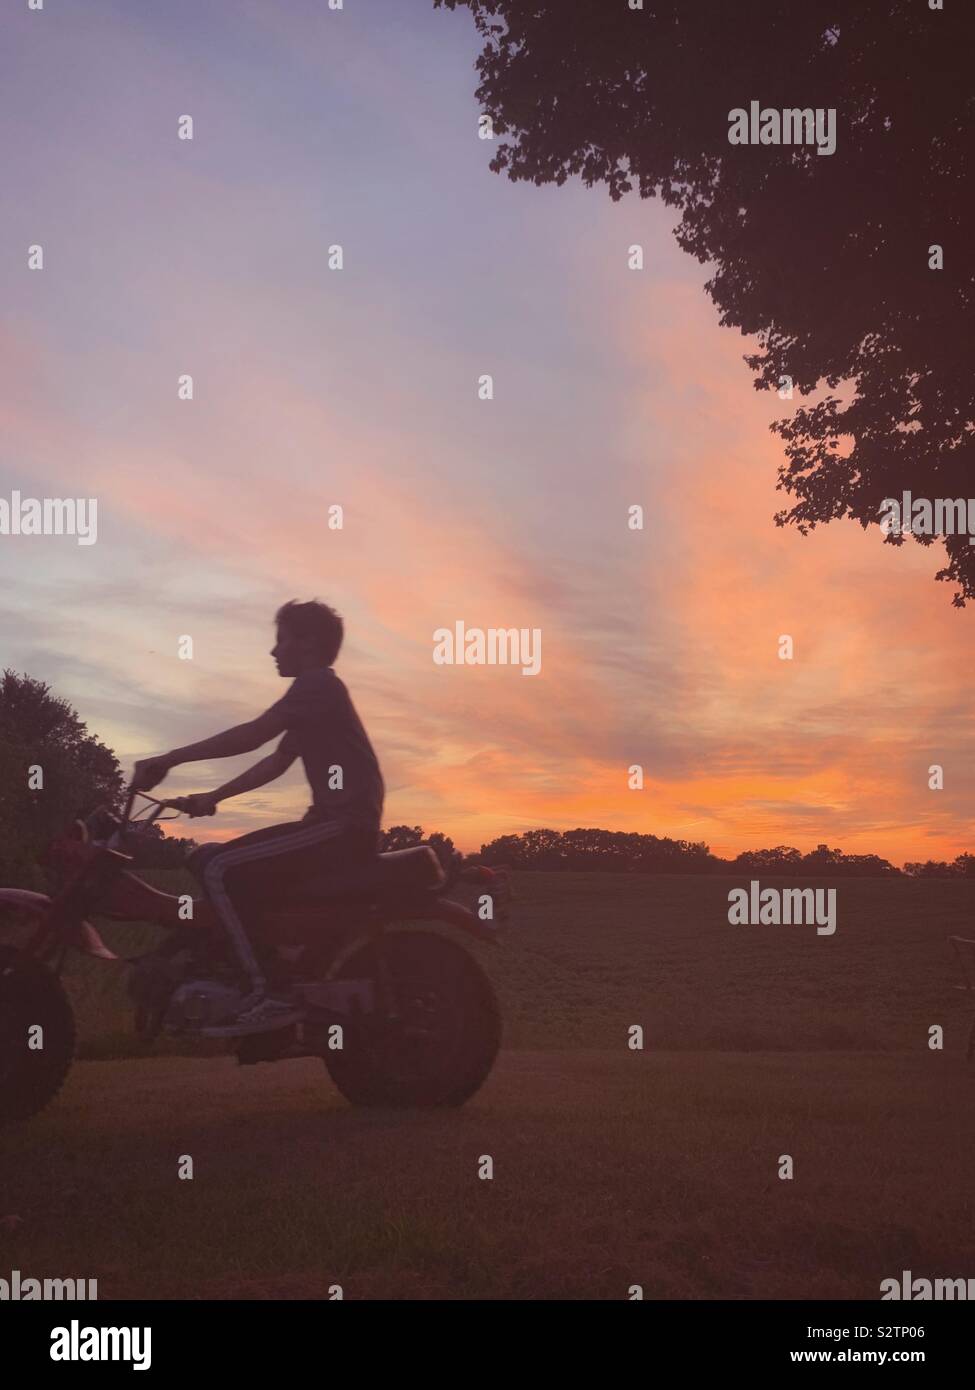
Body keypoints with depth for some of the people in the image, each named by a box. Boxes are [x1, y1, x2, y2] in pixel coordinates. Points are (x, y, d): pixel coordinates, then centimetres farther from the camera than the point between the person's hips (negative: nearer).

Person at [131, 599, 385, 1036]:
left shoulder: (318, 683, -10)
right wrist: (214, 796, 15)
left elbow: (251, 736, -19)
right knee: (215, 859, 13)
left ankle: (268, 995, -24)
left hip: (344, 825, -10)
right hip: (339, 824, 10)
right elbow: (276, 762, 23)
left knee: (218, 869, -19)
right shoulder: (314, 693, 22)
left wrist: (168, 760, -17)